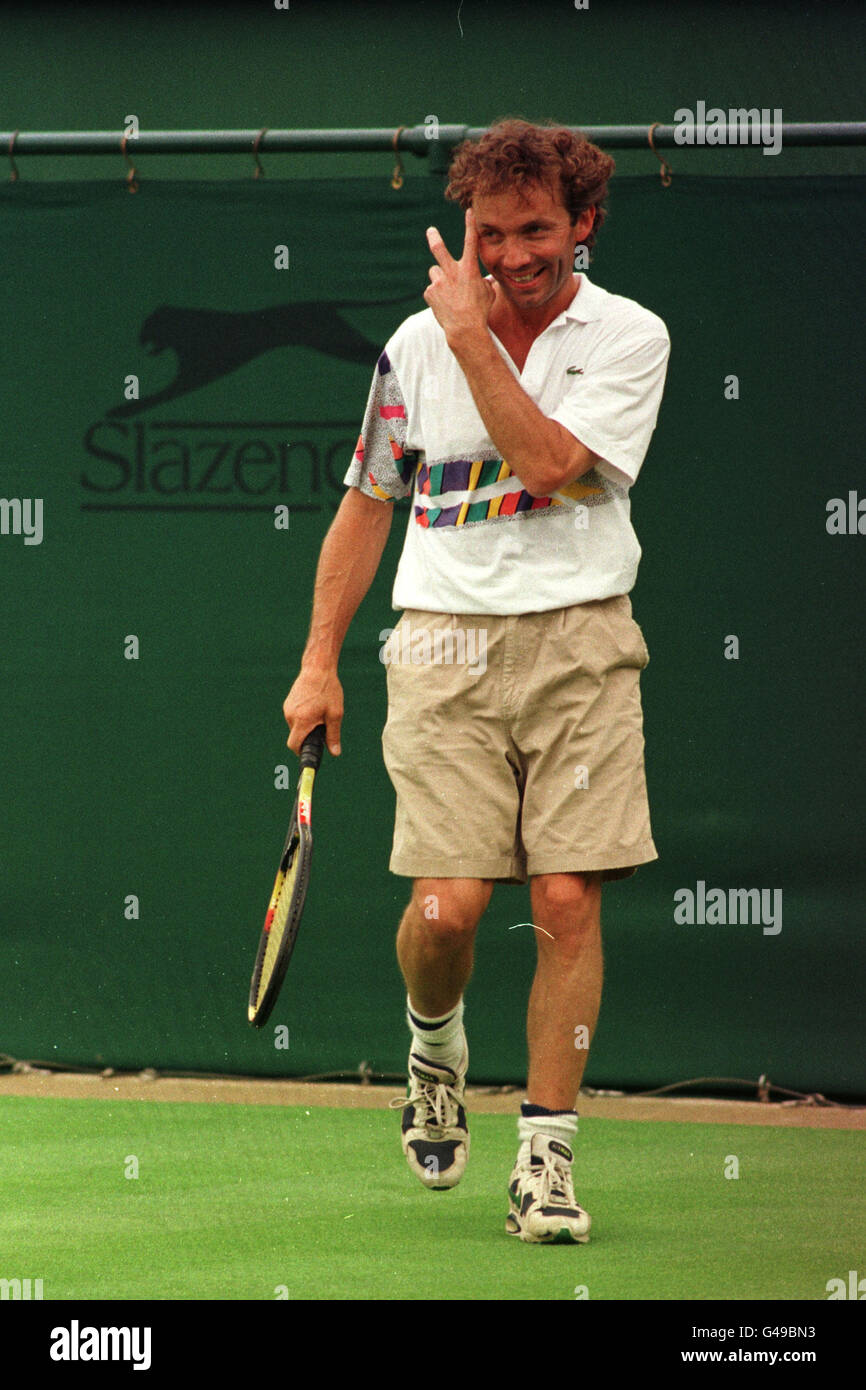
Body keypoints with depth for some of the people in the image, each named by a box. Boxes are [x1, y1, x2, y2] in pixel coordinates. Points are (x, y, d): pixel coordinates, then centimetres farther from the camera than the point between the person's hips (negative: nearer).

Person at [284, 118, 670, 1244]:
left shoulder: (628, 337, 0)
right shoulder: (417, 344, 8)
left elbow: (551, 463, -16)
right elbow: (367, 505, 17)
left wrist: (473, 336, -12)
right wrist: (320, 662, 13)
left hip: (579, 643, -1)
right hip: (446, 645, 1)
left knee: (568, 902, -8)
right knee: (448, 906, -10)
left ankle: (546, 1159, 1)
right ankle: (436, 1044, 24)